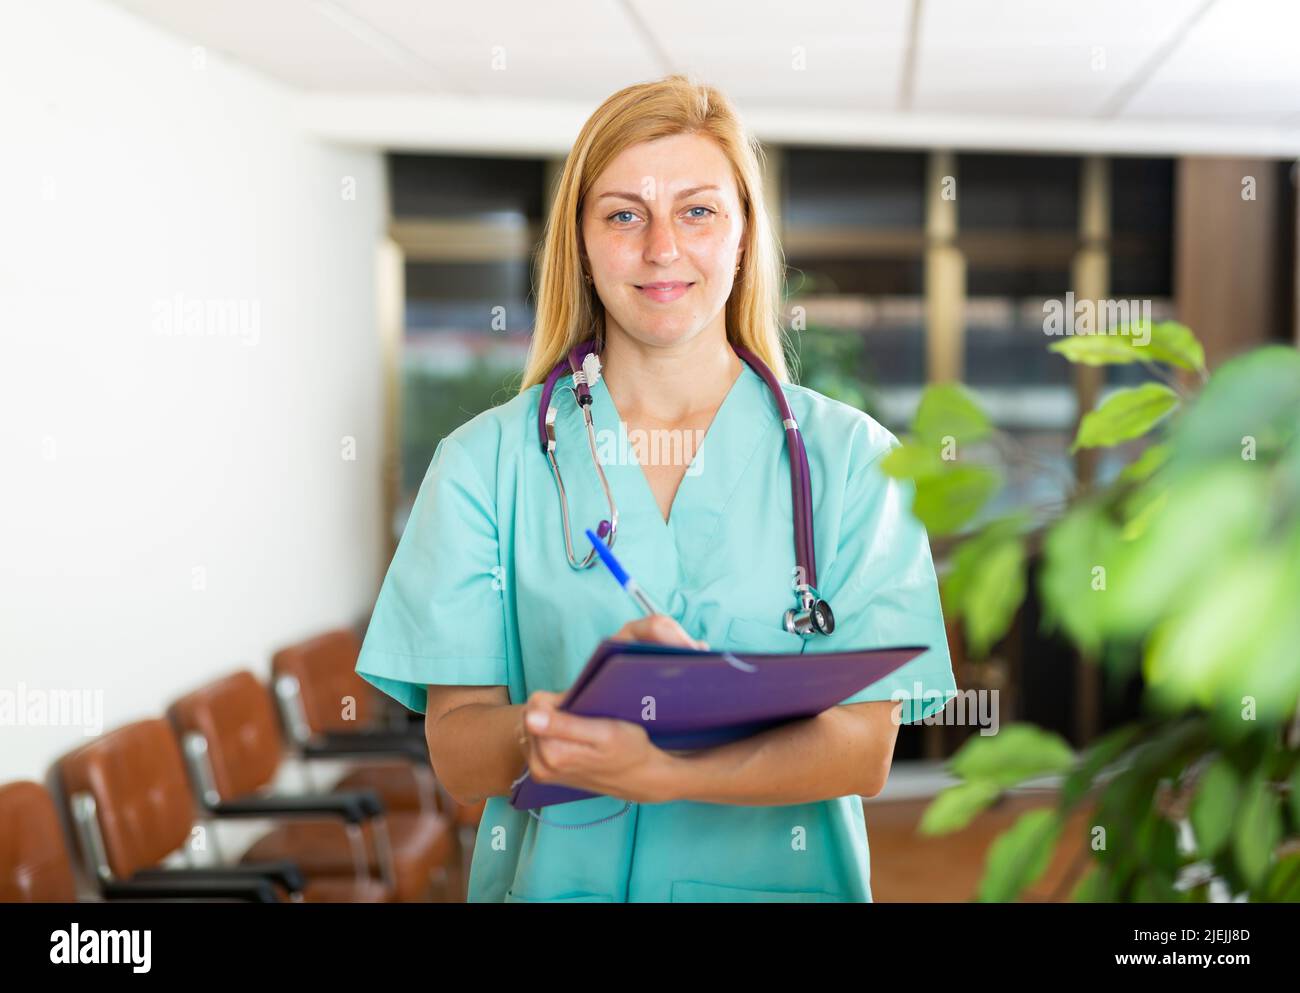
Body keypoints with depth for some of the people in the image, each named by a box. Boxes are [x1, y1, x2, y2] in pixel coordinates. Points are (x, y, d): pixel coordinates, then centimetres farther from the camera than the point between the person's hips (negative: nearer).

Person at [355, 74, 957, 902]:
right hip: (551, 877, 0)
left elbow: (866, 749, -3)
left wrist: (659, 771, -19)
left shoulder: (851, 457, 4)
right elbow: (456, 753, 0)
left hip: (776, 878, 0)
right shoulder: (484, 462, 5)